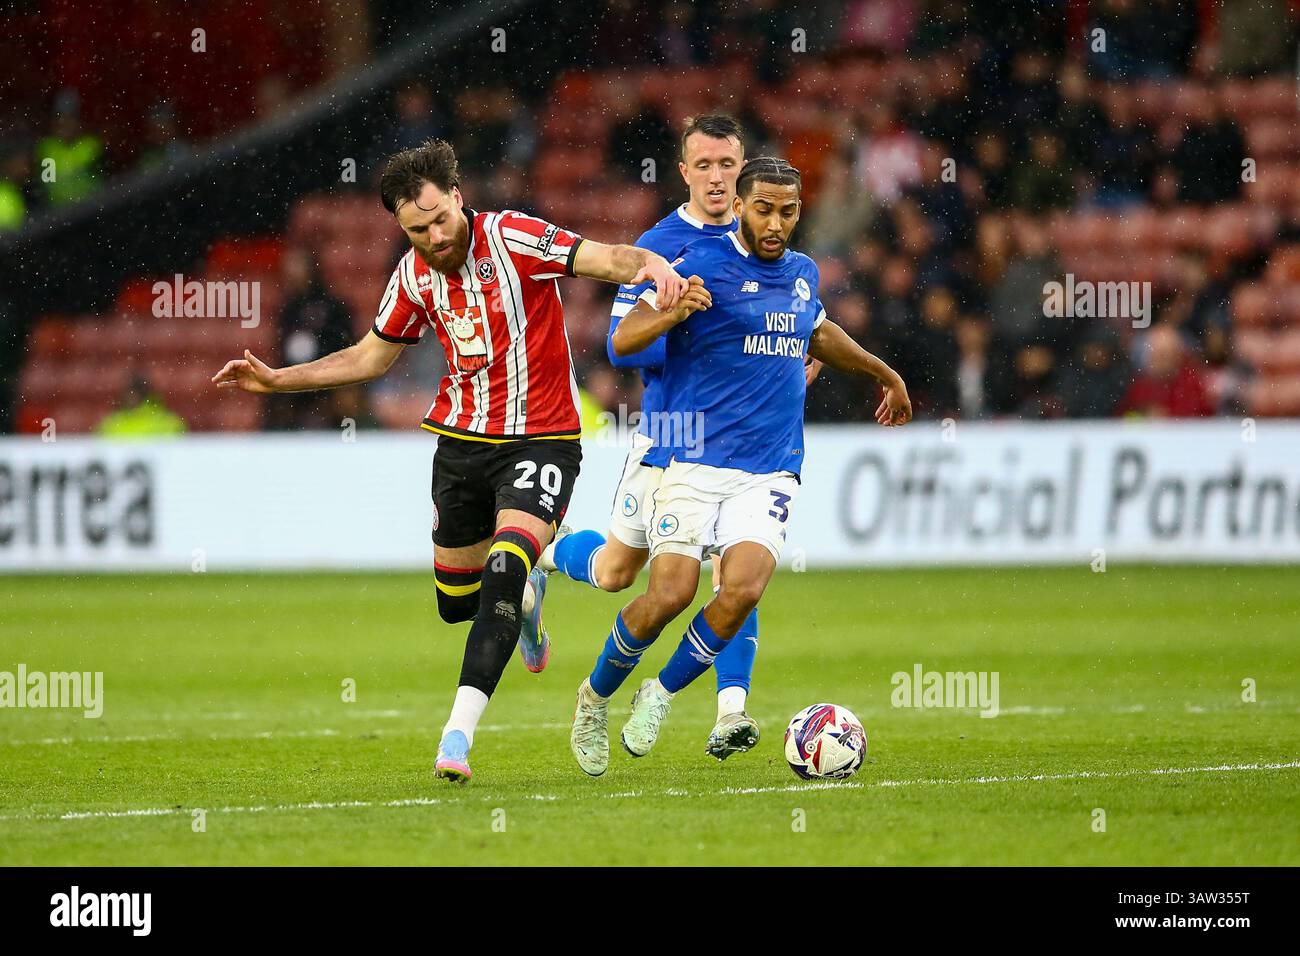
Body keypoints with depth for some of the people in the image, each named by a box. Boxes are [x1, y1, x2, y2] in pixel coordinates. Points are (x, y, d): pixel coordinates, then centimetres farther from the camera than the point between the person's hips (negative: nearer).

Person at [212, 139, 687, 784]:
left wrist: (653, 267, -48)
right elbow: (371, 357, 17)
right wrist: (276, 380, 13)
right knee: (455, 602, 12)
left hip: (541, 436, -6)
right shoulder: (415, 276, 1)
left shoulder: (513, 238, -16)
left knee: (506, 568, -26)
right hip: (461, 439, 6)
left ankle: (460, 729, -25)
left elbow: (607, 259, -25)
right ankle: (521, 605, 49)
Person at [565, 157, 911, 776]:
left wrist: (883, 373, 49)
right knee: (671, 593, -15)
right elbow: (623, 339, -13)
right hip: (693, 461, -4)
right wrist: (672, 314, -33)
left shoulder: (802, 273, 14)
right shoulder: (706, 265, -6)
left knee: (742, 591, -18)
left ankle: (661, 693, 5)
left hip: (770, 470, 4)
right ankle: (597, 696, 12)